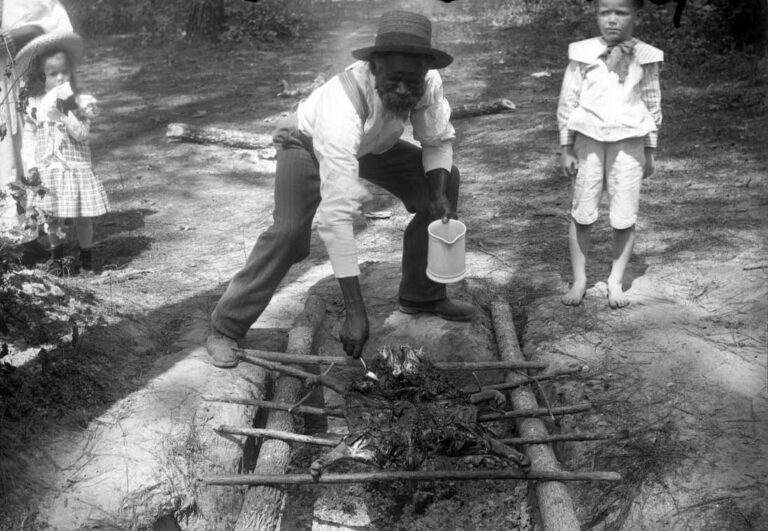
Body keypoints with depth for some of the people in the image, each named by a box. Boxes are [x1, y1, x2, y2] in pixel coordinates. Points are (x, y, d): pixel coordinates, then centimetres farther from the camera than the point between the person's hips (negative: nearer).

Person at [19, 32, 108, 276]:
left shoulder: (81, 103, -6)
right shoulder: (35, 105, 0)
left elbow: (81, 134, -16)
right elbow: (28, 138, 3)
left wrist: (66, 112, -23)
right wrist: (30, 166, -5)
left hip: (76, 170, -1)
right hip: (47, 172, 2)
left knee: (82, 217, 5)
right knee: (52, 218, 11)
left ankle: (86, 259, 21)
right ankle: (56, 256, 30)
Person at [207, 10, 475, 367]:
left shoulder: (428, 82, -30)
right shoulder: (341, 109, -46)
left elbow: (439, 141, -6)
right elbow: (336, 217, -49)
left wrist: (438, 192, -27)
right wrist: (355, 311, -51)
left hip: (371, 144, 6)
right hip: (308, 142, -6)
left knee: (444, 181, -1)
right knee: (289, 230, -27)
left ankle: (422, 296, 13)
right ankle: (224, 331, -13)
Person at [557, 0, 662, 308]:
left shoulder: (645, 57, 1)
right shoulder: (582, 54, -2)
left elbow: (652, 106, 8)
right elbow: (567, 102, 1)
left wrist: (650, 152, 8)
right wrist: (566, 150, 0)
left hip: (629, 143, 0)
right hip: (589, 140, 0)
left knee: (625, 217, 2)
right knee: (582, 214, 4)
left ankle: (615, 281, 16)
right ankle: (579, 280, 17)